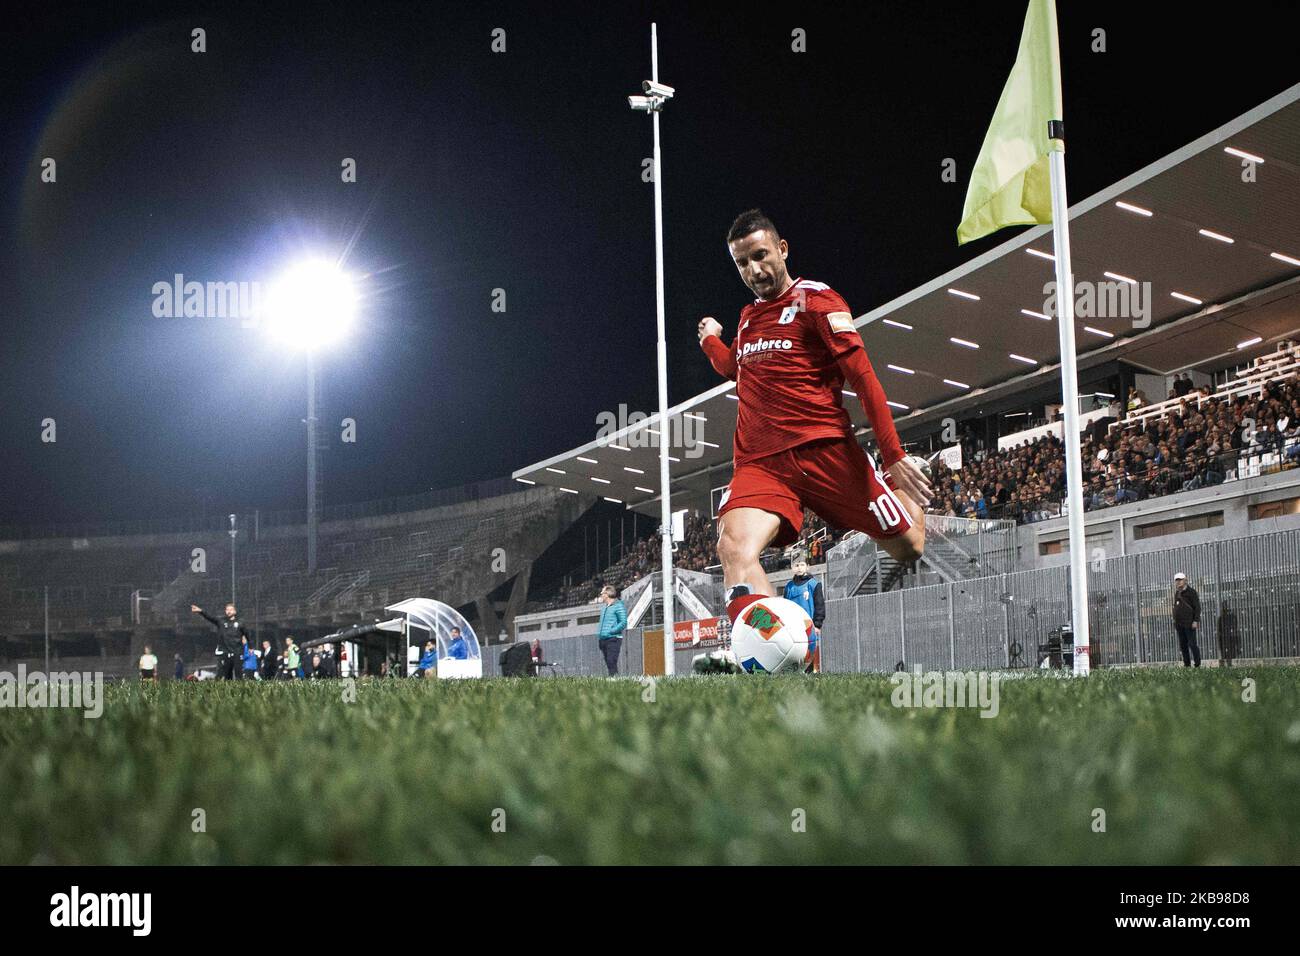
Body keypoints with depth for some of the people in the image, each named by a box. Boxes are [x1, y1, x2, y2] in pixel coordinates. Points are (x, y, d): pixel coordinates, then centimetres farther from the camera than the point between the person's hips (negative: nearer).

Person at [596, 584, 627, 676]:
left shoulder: (618, 606, -5)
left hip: (613, 639, -8)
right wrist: (599, 633, 13)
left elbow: (623, 623, -11)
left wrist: (610, 631, -16)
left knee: (612, 663, -16)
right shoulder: (604, 608, 21)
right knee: (608, 665, 5)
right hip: (603, 640, 8)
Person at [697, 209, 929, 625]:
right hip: (759, 462, 4)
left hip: (824, 448, -4)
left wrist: (894, 458, -13)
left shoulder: (815, 299, 1)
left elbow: (863, 378, -5)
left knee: (908, 548, 2)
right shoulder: (748, 316, 21)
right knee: (734, 548, -28)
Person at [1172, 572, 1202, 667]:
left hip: (1189, 623, -7)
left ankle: (1198, 664, -3)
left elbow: (1197, 607, -9)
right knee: (1183, 645, 7)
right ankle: (1187, 664, 11)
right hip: (1179, 624, 7)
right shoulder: (1177, 593, 17)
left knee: (1192, 644, -8)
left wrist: (1196, 621, -16)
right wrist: (1175, 621, 16)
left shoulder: (1191, 592, -4)